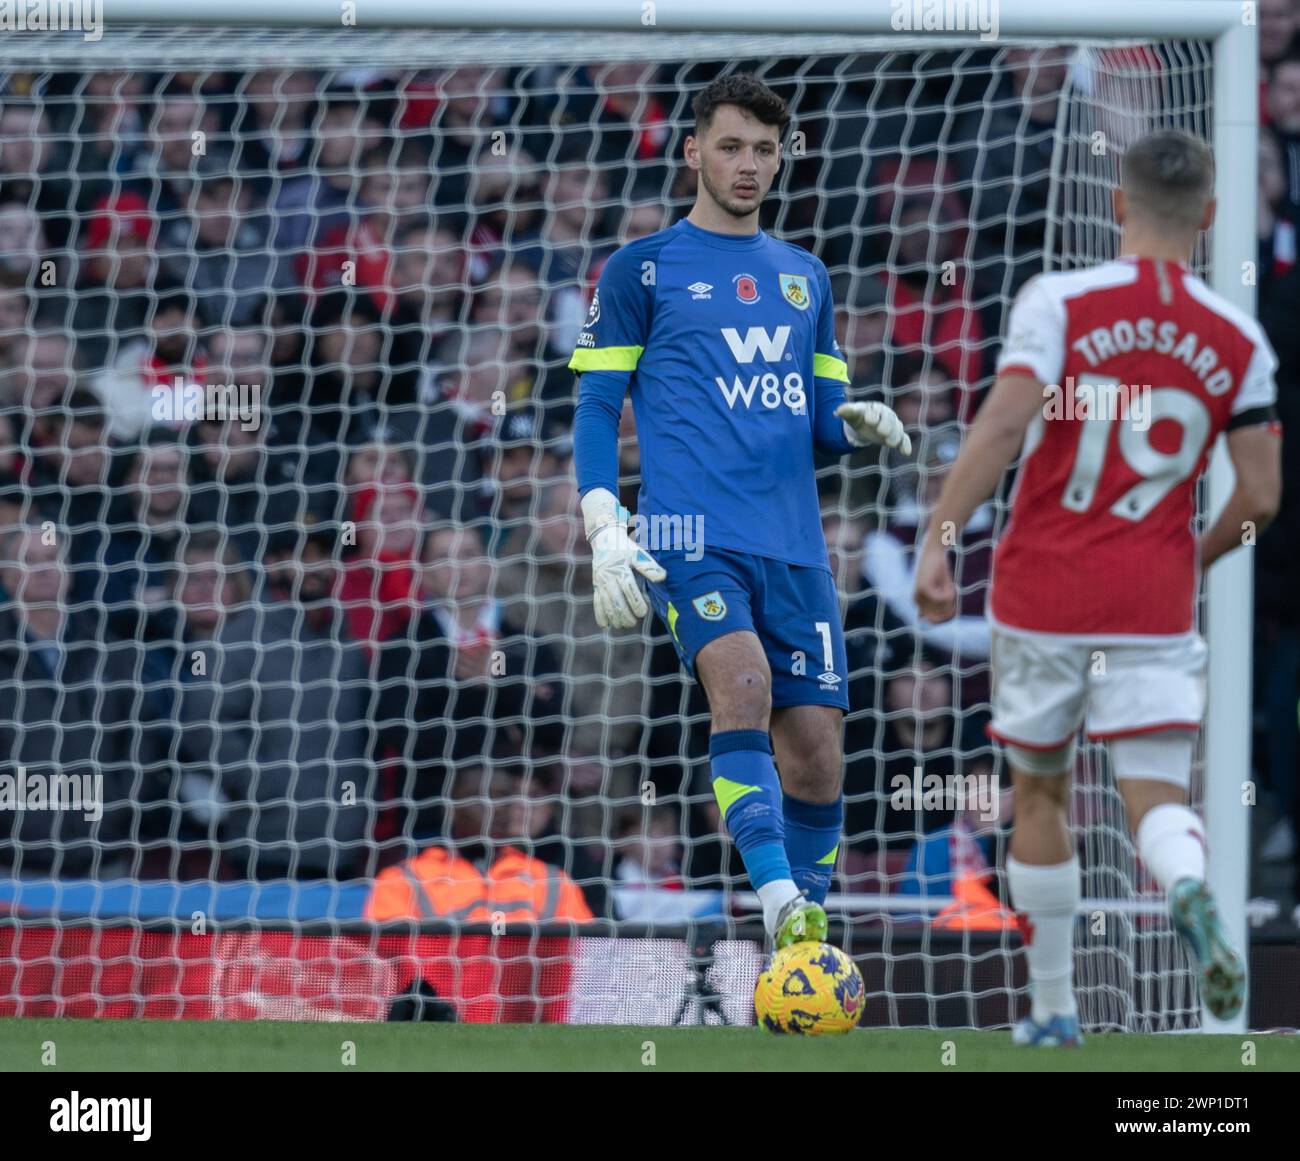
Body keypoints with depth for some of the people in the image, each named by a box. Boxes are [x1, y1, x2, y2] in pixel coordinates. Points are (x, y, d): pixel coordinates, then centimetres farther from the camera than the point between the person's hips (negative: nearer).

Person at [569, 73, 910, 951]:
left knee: (816, 748, -1)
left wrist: (855, 424, -1)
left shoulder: (806, 277, 20)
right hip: (690, 537, -5)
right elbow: (597, 410, 5)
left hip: (795, 547, 5)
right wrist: (606, 535, -7)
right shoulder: (642, 270, 6)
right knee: (742, 683, -29)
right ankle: (783, 910, -36)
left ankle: (808, 938, 14)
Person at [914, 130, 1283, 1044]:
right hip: (1155, 604, 1)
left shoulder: (1060, 302, -5)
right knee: (1157, 795, -2)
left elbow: (1004, 425, -17)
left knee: (1040, 794, 15)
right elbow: (1261, 496, 2)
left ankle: (1053, 1009, 19)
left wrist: (940, 541, -15)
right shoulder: (1238, 341, 3)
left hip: (1044, 592, -1)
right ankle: (1189, 883, -38)